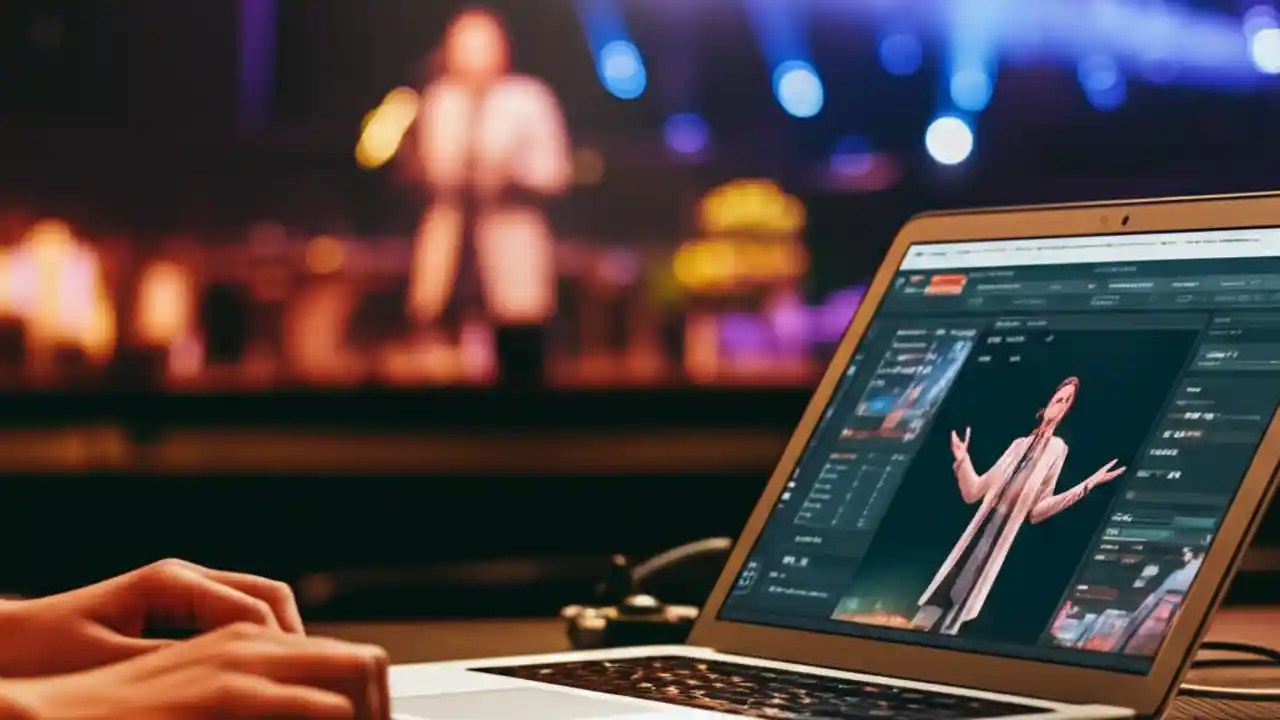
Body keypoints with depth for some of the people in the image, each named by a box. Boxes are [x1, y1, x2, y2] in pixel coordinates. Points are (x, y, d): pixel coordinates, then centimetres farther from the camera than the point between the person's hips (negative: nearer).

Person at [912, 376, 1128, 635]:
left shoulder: (1057, 449, 1)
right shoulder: (1020, 444, 15)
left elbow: (1036, 510, -5)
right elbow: (974, 491, 19)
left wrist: (1086, 486, -16)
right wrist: (962, 459, 8)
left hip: (1003, 542, -5)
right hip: (980, 532, 5)